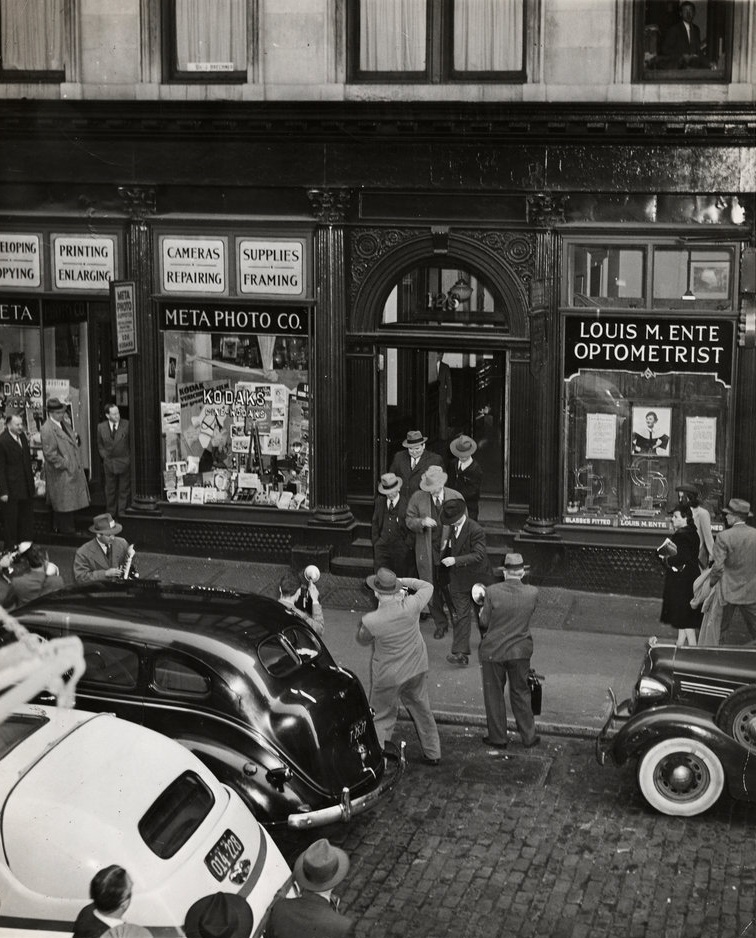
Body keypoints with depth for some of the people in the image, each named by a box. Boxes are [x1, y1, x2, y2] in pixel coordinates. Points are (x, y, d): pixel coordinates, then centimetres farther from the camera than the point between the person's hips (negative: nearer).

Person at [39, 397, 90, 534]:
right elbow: (49, 454, -22)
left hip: (73, 468, 9)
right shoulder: (47, 430, -20)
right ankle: (63, 528, 13)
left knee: (70, 500, 15)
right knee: (63, 501, 1)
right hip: (60, 472, -9)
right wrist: (65, 464, -19)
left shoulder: (65, 424, 8)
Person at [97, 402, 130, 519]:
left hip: (124, 463, -2)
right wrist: (105, 456, -1)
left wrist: (128, 458, -7)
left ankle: (122, 512, 13)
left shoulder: (126, 425, -6)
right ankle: (111, 513, 21)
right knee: (110, 490, 11)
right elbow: (100, 446, 11)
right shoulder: (101, 427, 1)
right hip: (109, 463, 2)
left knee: (124, 490, 4)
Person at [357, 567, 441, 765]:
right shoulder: (411, 606, -21)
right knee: (422, 710, 22)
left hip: (388, 675, -4)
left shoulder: (371, 621, -28)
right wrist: (404, 581, 3)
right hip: (416, 668, 4)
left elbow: (362, 640, -5)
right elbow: (427, 587, 0)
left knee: (381, 717, 12)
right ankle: (433, 754, 35)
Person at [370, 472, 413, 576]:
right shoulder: (380, 501, 7)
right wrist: (375, 540, 8)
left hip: (401, 548, -3)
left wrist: (408, 544, -8)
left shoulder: (407, 503, -7)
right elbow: (374, 523, 16)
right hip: (382, 546, 3)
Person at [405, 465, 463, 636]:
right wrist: (422, 522, -20)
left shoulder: (455, 497, -3)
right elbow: (409, 521, 1)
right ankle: (440, 624, 25)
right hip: (427, 551, 1)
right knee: (432, 590, 8)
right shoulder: (418, 498, -4)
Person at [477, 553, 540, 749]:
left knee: (494, 695, 14)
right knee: (521, 693, 18)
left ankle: (498, 738, 23)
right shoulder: (532, 593, -11)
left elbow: (484, 622, -9)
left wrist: (482, 613, 13)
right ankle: (528, 736, 25)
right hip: (520, 651, 2)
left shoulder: (492, 592, -17)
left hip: (493, 651, -2)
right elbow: (529, 614, 3)